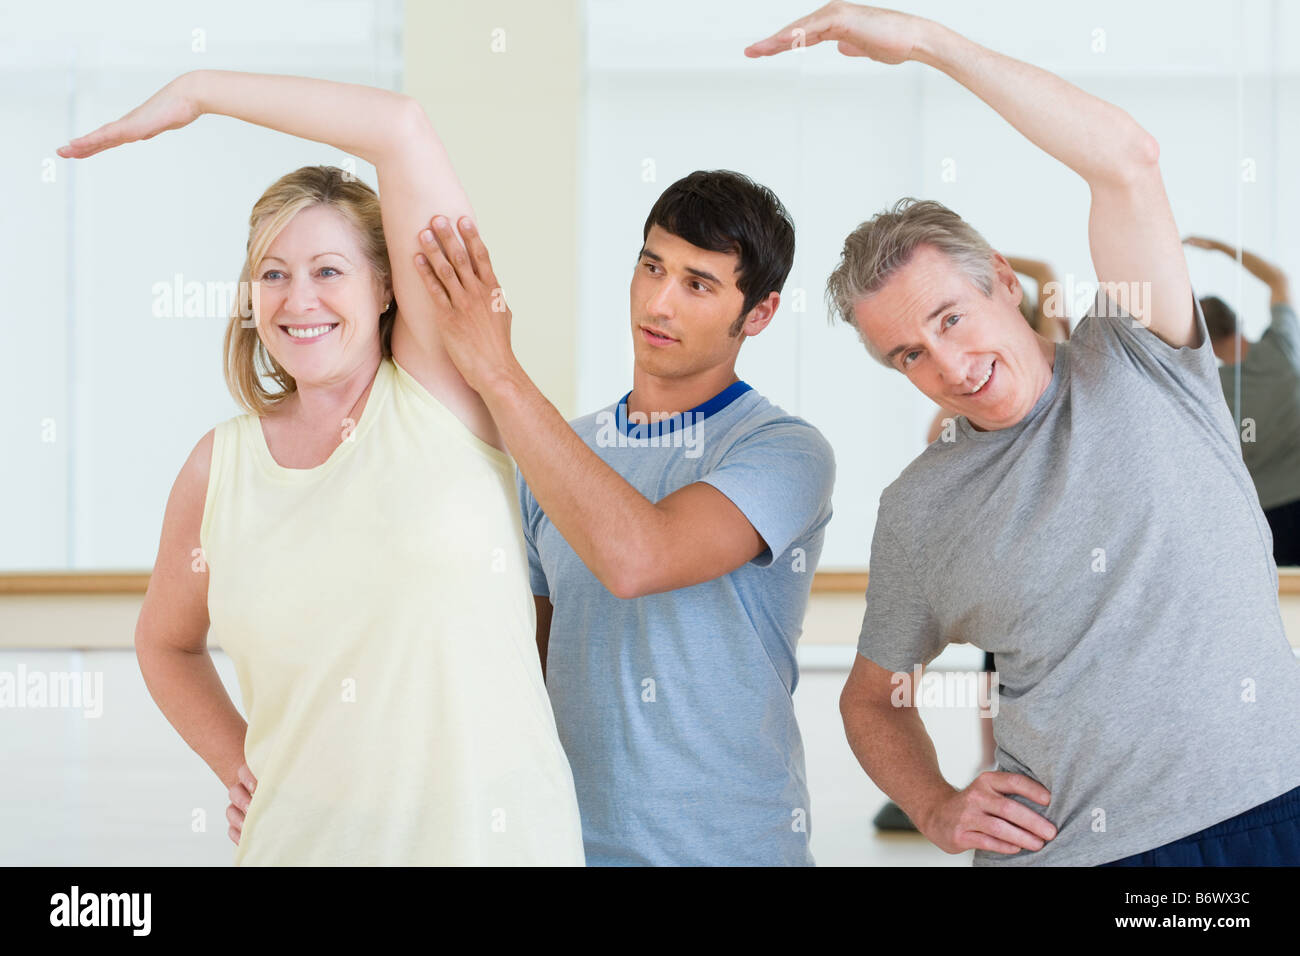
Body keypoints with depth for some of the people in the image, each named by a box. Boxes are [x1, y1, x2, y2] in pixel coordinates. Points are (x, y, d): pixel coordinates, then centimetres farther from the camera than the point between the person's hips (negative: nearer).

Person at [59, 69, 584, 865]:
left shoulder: (439, 392, -6)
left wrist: (196, 92, -6)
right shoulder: (220, 468, 3)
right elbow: (166, 643, 21)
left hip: (492, 832, -2)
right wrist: (240, 766, 5)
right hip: (304, 839, 2)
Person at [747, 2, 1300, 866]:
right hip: (1061, 846, 1)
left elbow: (1127, 160, -12)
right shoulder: (918, 509, 8)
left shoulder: (1137, 362, 2)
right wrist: (936, 809, -1)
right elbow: (873, 697, 20)